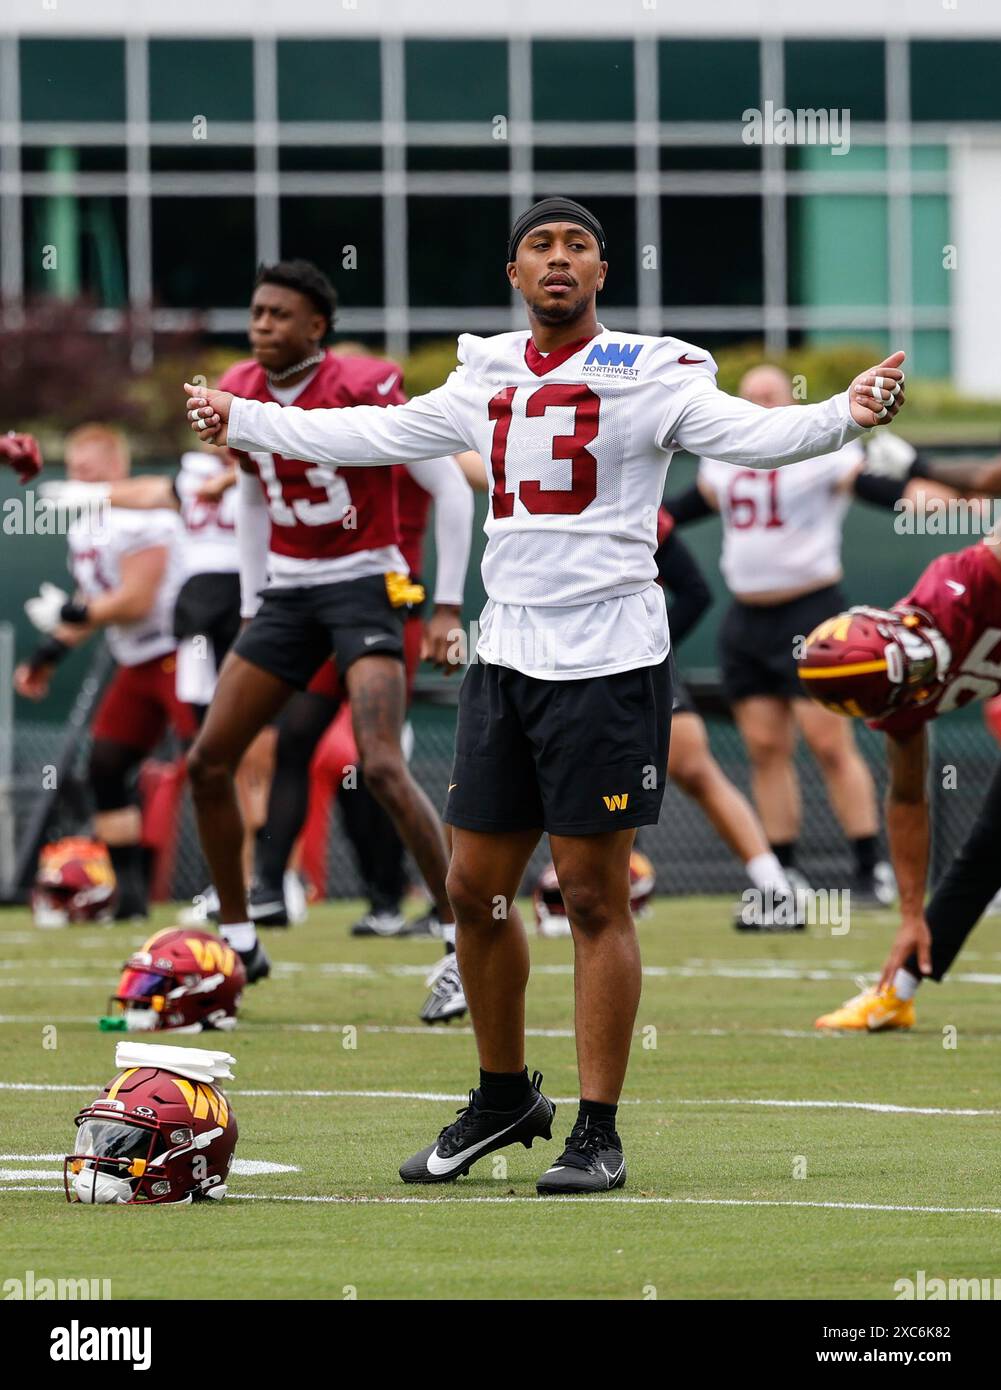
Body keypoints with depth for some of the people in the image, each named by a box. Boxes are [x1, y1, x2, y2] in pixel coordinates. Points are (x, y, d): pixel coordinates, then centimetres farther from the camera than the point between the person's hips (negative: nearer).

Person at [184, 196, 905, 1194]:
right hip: (505, 654, 6)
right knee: (474, 889, 9)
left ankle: (597, 1135, 3)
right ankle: (504, 1099, 27)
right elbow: (375, 435, 27)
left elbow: (750, 433, -18)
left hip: (608, 661, -6)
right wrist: (246, 424, 35)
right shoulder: (488, 381, 13)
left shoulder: (651, 375, -4)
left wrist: (842, 417, -37)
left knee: (594, 897, -3)